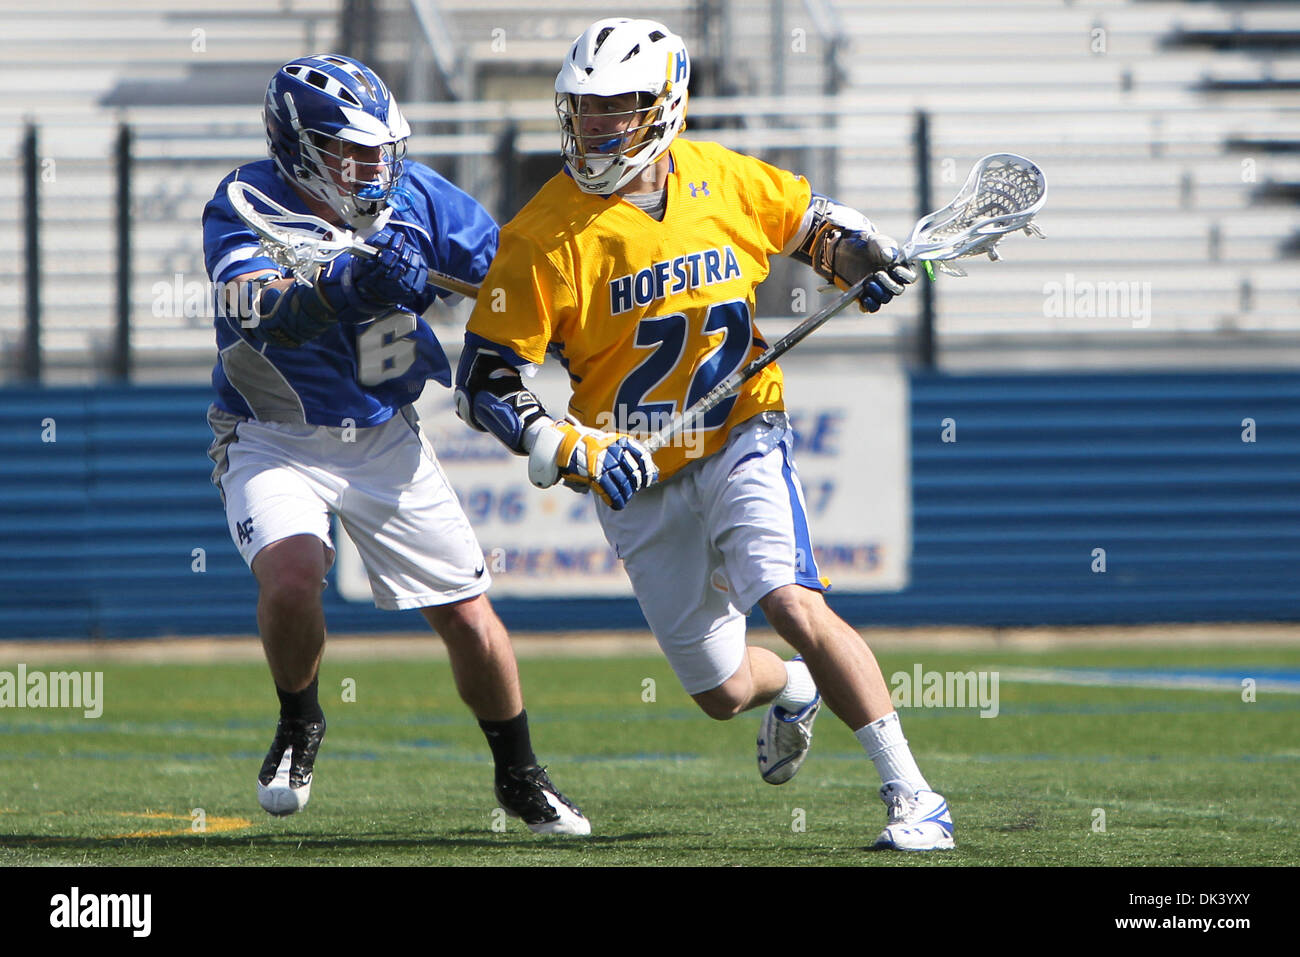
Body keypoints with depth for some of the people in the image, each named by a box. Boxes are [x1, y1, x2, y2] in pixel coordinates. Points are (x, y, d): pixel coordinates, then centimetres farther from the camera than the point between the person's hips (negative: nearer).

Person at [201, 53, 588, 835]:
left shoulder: (414, 197, -10)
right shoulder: (245, 209, -21)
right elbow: (268, 319, -39)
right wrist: (350, 285, -57)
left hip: (384, 439, 3)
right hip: (275, 441, -3)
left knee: (470, 618, 0)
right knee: (291, 577, -28)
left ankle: (520, 778, 24)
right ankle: (299, 728, 3)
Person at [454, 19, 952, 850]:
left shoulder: (724, 180, -3)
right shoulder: (546, 236, -12)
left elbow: (809, 220, 18)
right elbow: (485, 382, -12)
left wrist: (866, 260, -4)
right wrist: (576, 452, -25)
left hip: (742, 444, 0)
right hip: (638, 483, 0)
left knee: (797, 606, -25)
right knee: (722, 691, 8)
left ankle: (914, 797, -20)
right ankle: (795, 690, 47)